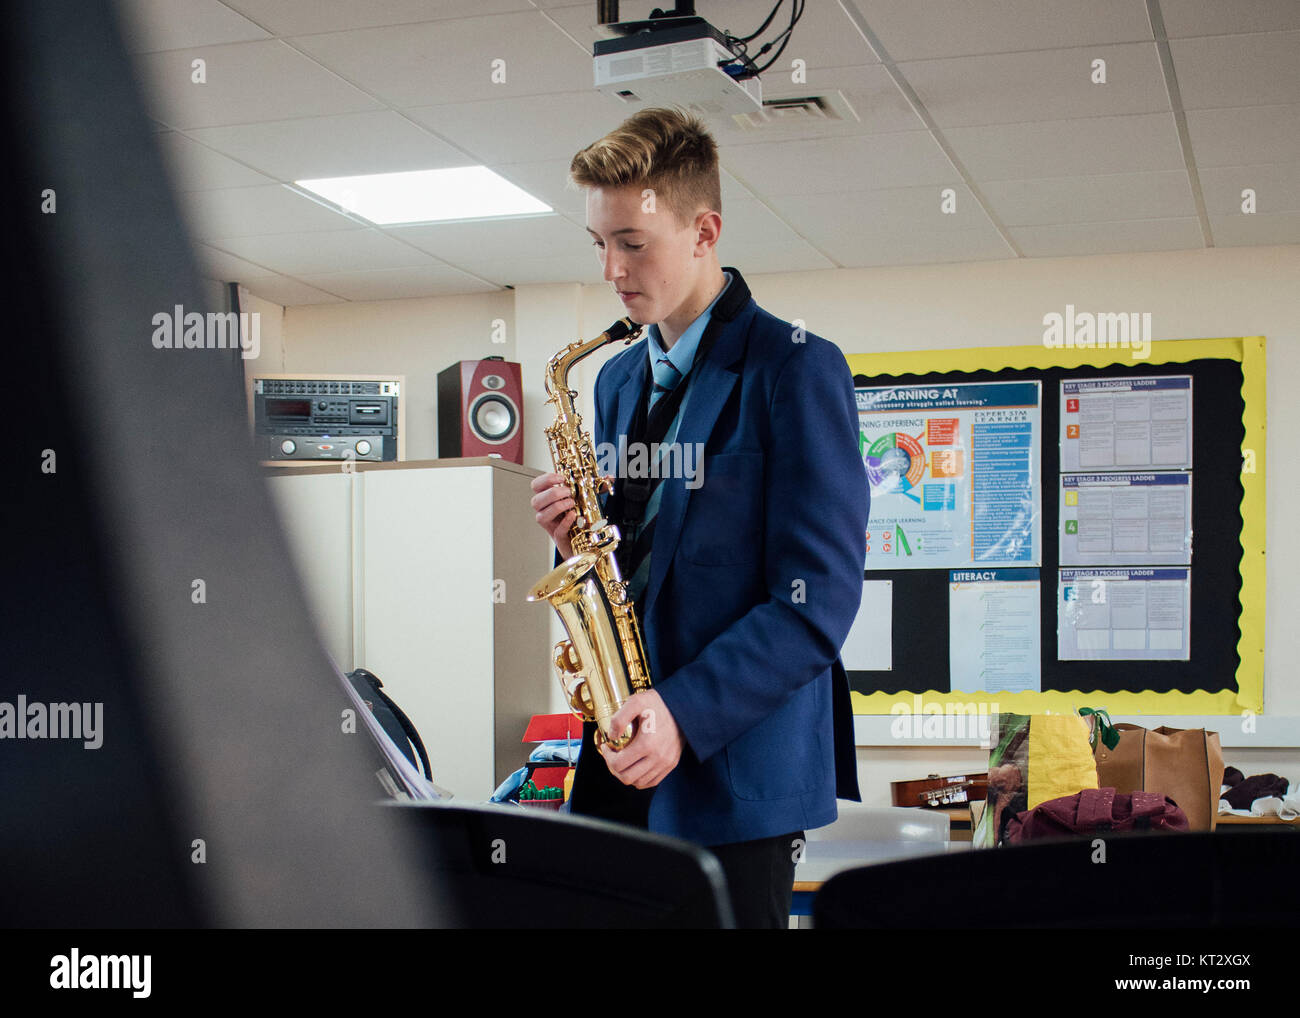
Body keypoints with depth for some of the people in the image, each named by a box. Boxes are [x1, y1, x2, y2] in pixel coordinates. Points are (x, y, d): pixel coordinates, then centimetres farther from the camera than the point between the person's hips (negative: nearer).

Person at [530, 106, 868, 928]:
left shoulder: (794, 369, -8)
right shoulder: (619, 379, 14)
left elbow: (819, 599, -14)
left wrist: (686, 713, -21)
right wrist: (579, 537, -1)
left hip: (736, 774, -6)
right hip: (622, 760, 7)